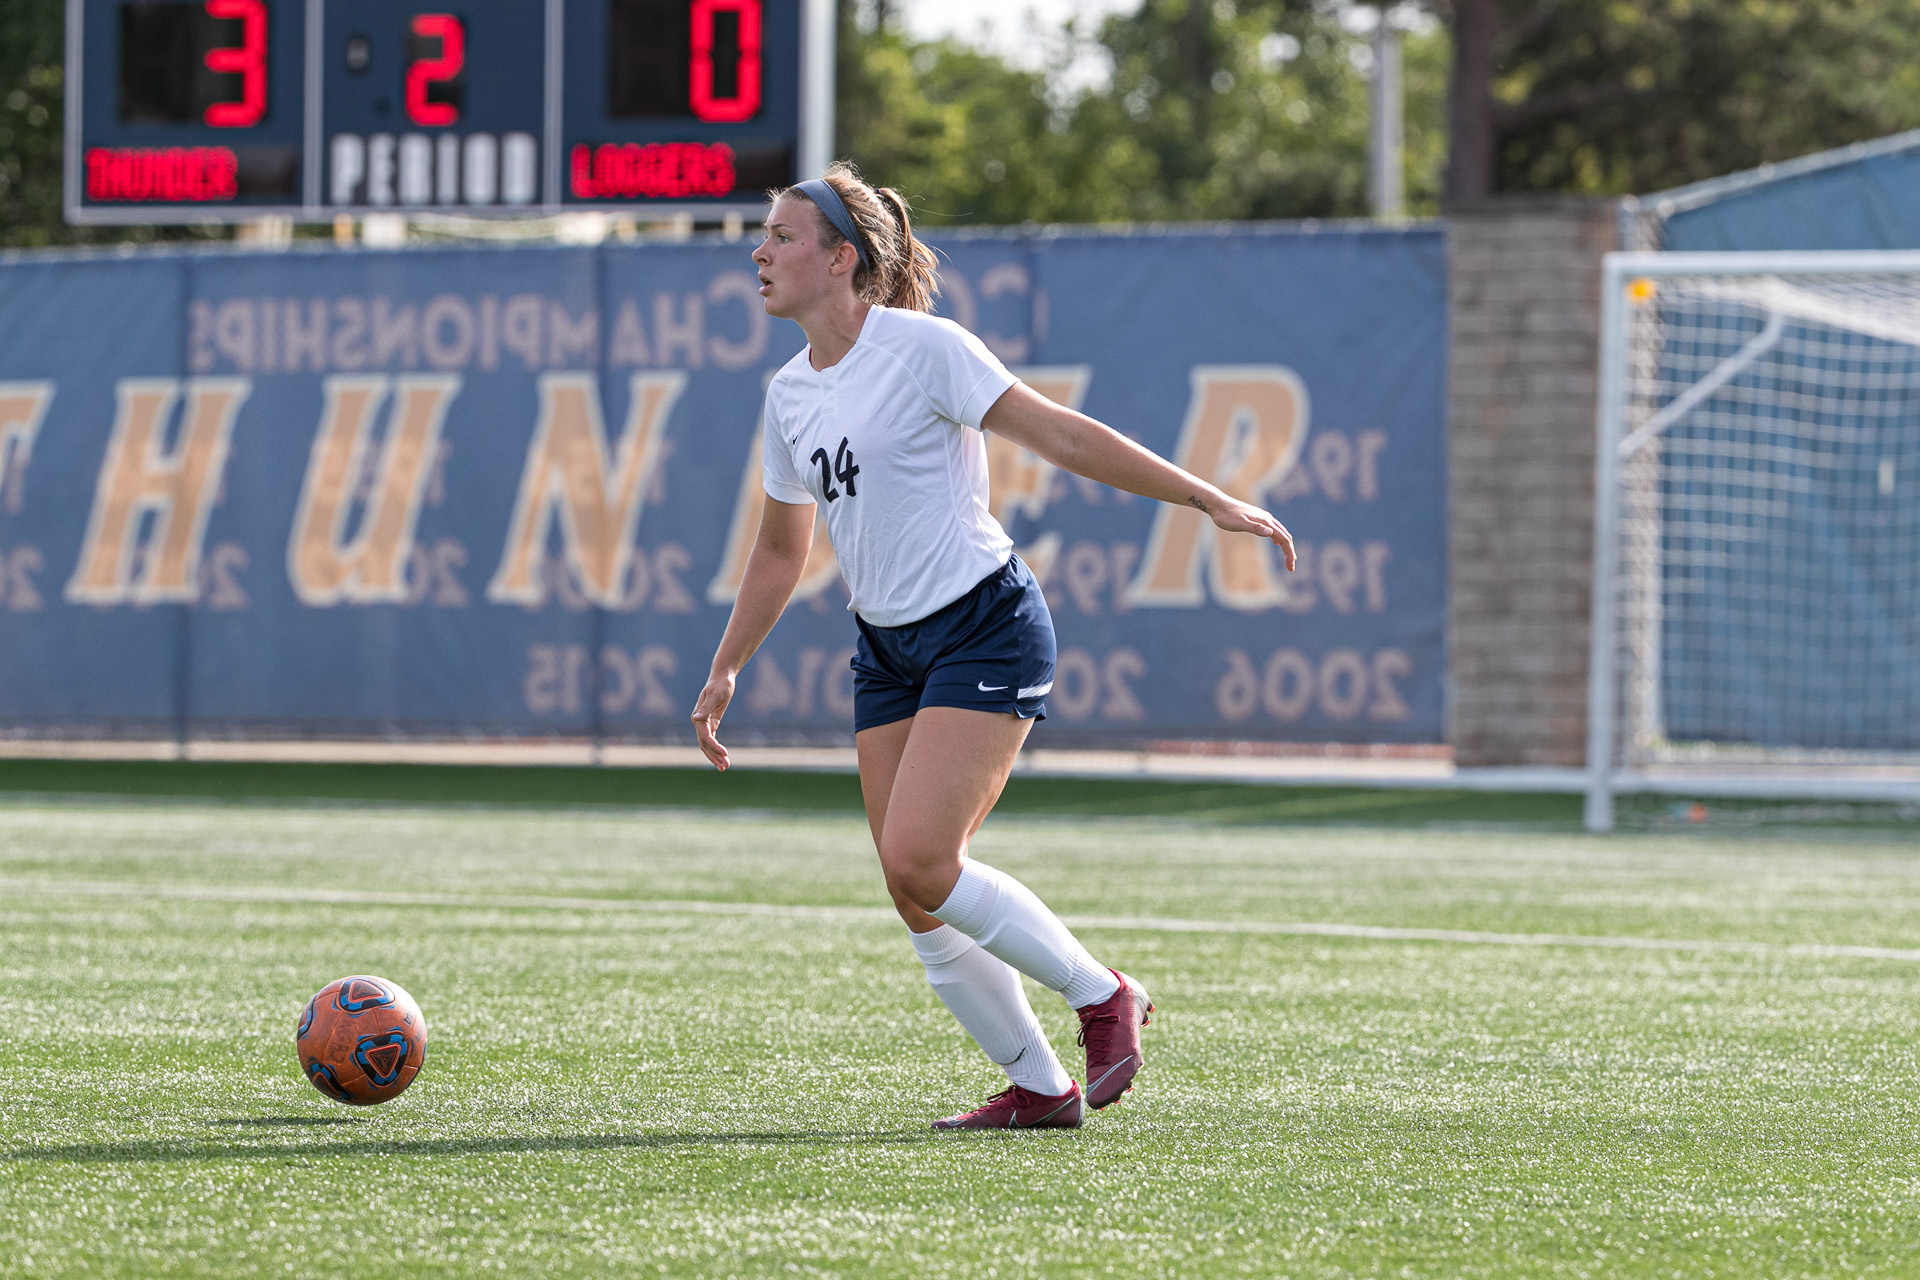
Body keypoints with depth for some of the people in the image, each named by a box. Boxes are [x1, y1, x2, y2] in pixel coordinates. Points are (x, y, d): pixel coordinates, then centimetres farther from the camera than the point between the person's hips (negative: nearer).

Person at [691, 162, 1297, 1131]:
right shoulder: (789, 394, 9)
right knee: (918, 902, -1)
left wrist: (1212, 501, -18)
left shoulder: (923, 348, -13)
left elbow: (1063, 437, -14)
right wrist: (724, 671, 20)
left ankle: (1103, 997, 0)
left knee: (917, 863, -19)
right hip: (886, 649, 7)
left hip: (984, 631, -7)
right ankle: (1039, 1087, 11)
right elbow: (779, 550, 22)